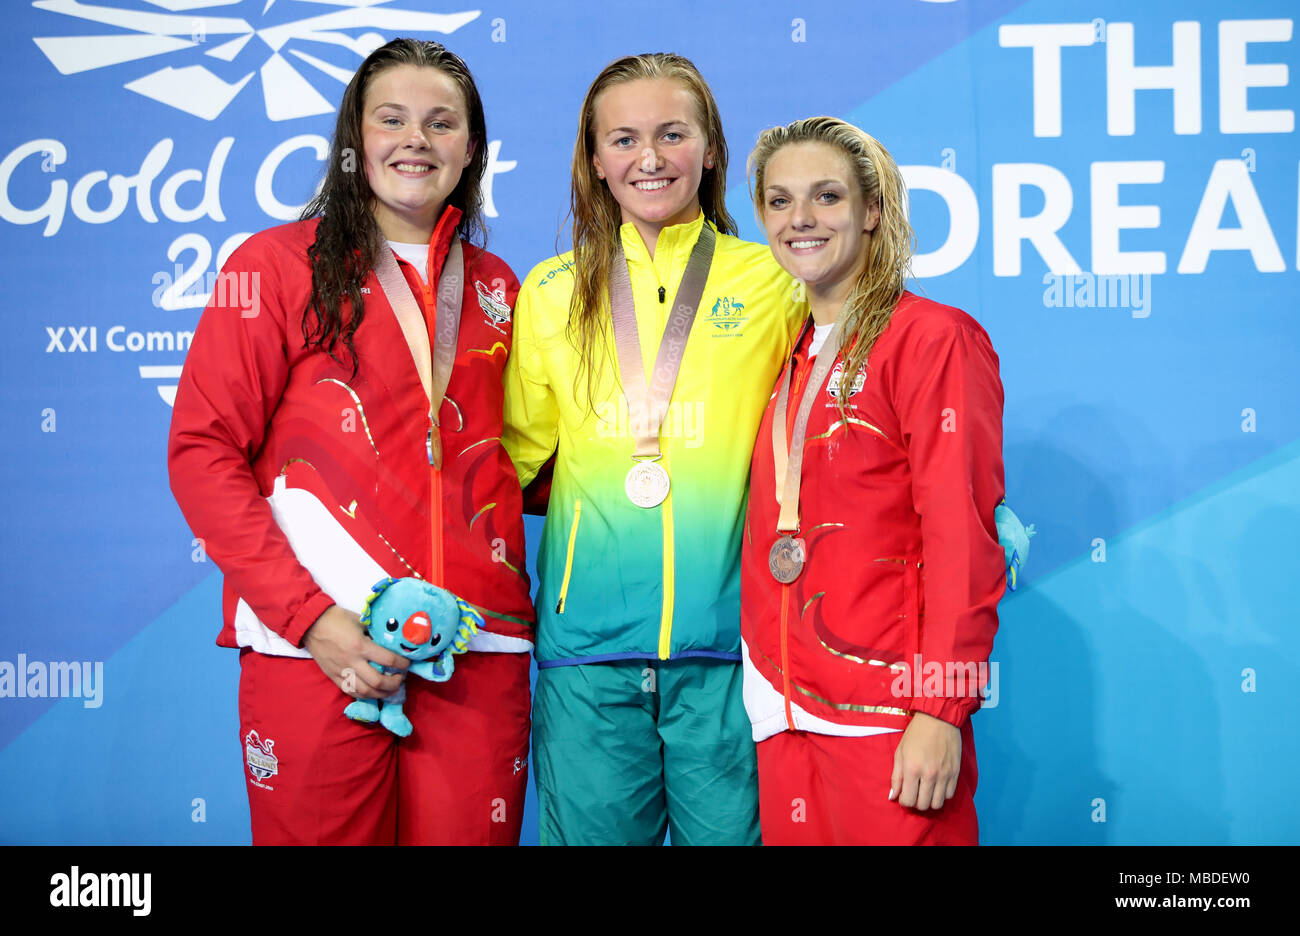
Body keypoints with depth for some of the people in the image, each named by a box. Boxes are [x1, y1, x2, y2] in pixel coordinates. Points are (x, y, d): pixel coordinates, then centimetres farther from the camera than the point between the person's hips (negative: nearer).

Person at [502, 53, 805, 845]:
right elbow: (520, 453, 14)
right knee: (592, 829, 7)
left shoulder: (773, 283, 4)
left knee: (729, 830, 5)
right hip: (587, 638, 1)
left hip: (726, 639, -1)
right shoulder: (552, 293, 9)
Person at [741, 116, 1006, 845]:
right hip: (787, 716, 6)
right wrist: (766, 691, 9)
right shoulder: (787, 359, 13)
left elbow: (962, 539, -12)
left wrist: (942, 709, -18)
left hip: (888, 723, -6)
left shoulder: (935, 338, -7)